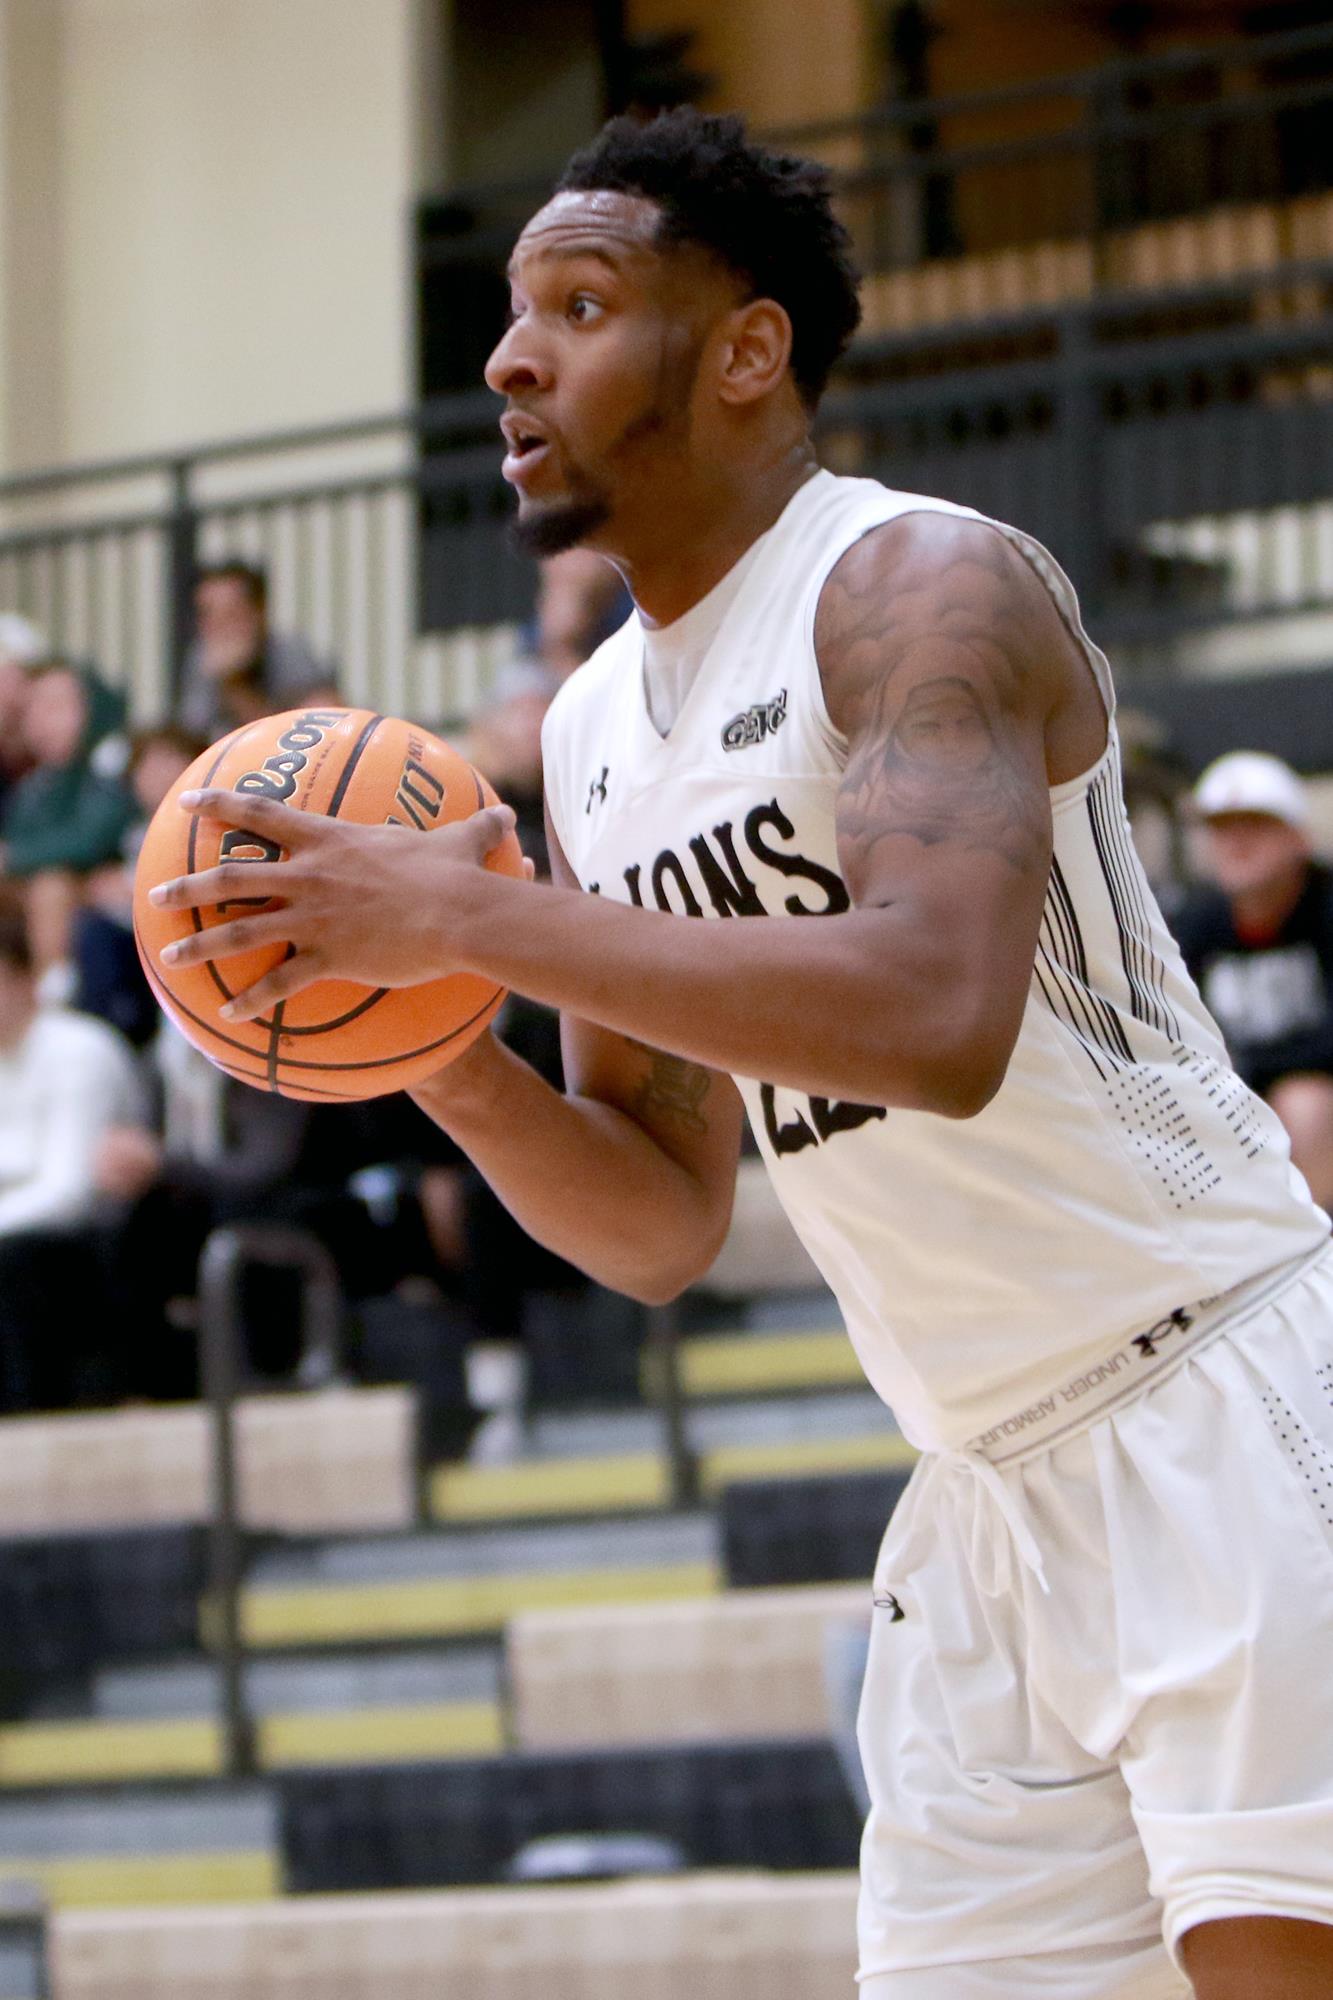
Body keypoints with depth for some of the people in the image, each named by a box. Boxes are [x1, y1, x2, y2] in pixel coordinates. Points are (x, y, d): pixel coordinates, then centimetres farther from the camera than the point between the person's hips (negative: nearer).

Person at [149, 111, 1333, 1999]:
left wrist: (478, 922, -27)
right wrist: (446, 1061, -3)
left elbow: (937, 1017, -31)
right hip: (990, 1489, 8)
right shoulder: (594, 730, 12)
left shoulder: (926, 584, -13)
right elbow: (665, 1224, 17)